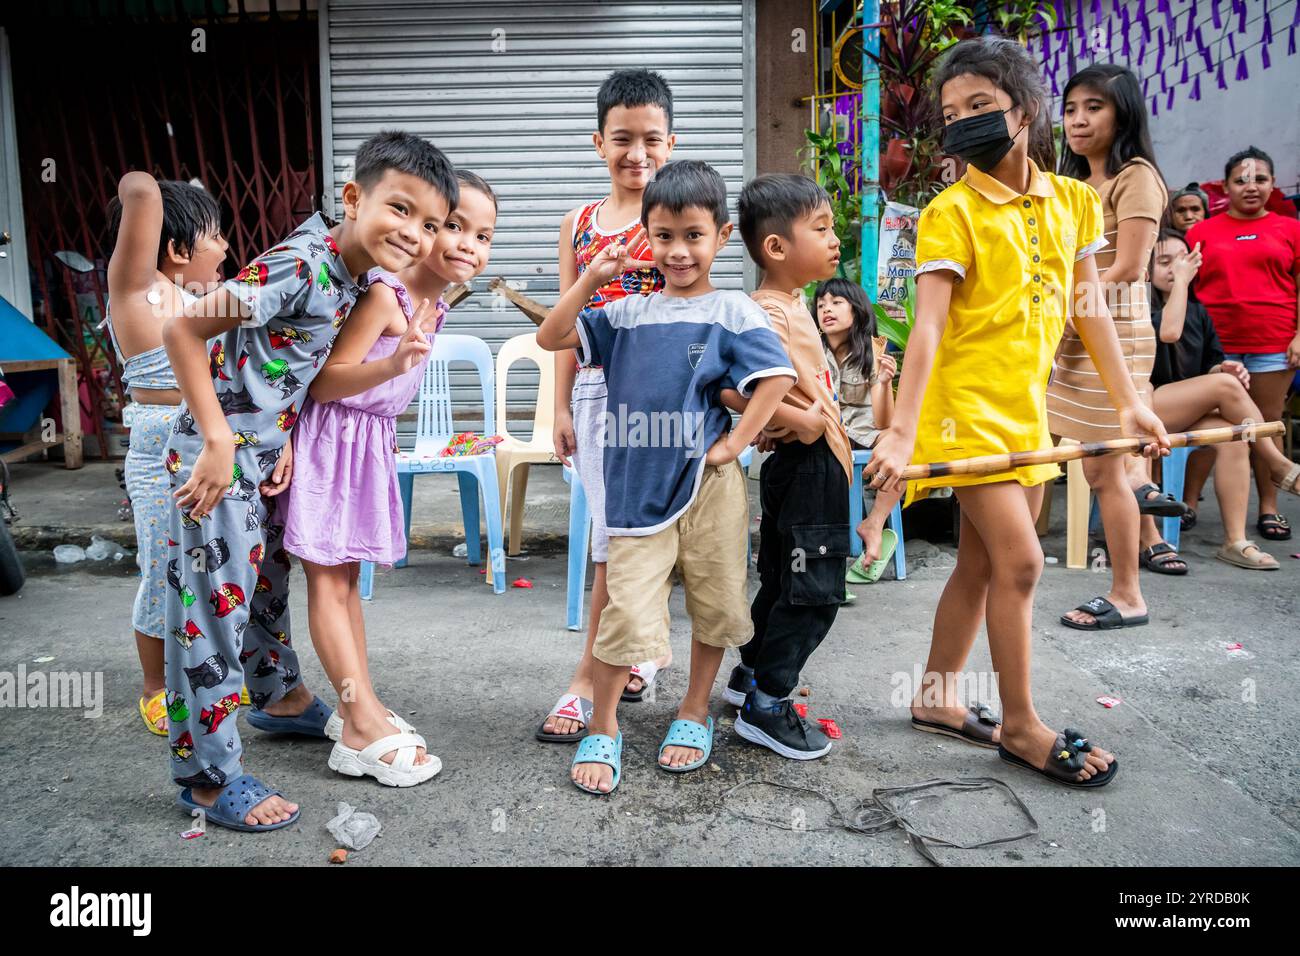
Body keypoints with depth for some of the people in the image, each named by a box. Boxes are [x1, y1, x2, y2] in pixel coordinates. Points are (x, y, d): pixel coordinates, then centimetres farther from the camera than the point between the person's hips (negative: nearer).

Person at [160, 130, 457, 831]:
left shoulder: (351, 271, 2)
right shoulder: (300, 267, -26)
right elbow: (182, 330, -26)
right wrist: (218, 441, -26)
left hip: (269, 450, 9)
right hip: (218, 453, -9)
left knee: (268, 580, 24)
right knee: (214, 605, 0)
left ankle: (280, 697, 46)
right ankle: (207, 775, 14)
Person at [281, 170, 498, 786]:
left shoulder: (435, 306, 6)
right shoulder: (385, 294, -20)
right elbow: (326, 382, -22)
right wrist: (394, 364, -35)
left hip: (372, 441, 9)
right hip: (333, 437, -9)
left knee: (346, 575, 14)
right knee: (328, 579, -2)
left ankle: (359, 707, 22)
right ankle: (364, 727, 0)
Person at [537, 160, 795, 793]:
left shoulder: (732, 311, 0)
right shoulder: (627, 314, 10)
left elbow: (776, 377, -9)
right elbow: (551, 338, 9)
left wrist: (735, 442, -11)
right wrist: (591, 278, 0)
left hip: (708, 486, -1)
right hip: (637, 488, 1)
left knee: (714, 603, 11)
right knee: (628, 610, -2)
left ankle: (695, 713, 33)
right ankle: (602, 728, 18)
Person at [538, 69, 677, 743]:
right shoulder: (580, 224, 11)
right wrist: (562, 406, 8)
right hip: (595, 389, 4)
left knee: (620, 534, -4)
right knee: (621, 530, 7)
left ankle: (589, 678, 7)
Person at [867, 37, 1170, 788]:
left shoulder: (1074, 201, 7)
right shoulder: (952, 212, -10)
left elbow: (1090, 309, 13)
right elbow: (928, 326, -19)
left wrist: (1130, 401, 13)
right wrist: (902, 432, -25)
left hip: (1026, 411, 6)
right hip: (966, 408, -6)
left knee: (982, 563, 13)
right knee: (1020, 560, -8)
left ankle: (937, 697, 29)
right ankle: (1021, 725, 9)